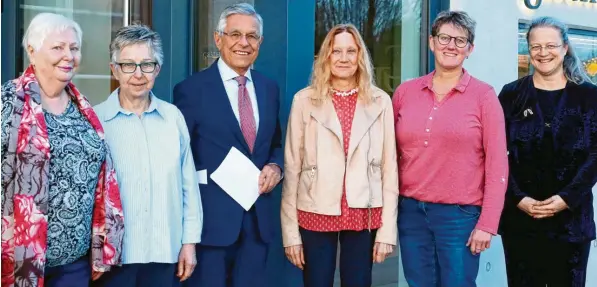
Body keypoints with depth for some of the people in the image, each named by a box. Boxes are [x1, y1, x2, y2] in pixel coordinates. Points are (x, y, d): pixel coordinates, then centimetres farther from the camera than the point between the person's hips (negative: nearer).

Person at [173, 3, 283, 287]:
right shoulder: (191, 89, -6)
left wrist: (275, 166, -1)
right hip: (210, 218, -5)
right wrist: (210, 176, -16)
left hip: (258, 218, 5)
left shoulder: (269, 88, 10)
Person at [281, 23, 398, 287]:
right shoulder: (304, 100, 0)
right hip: (316, 214, -1)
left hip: (363, 216, 1)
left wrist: (387, 229, -1)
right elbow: (292, 167, 0)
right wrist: (290, 231, -2)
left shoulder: (380, 102, 3)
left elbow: (389, 166, 3)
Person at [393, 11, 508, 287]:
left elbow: (497, 164, -5)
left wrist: (487, 223, -9)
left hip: (460, 214, -3)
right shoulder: (405, 92, 5)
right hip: (410, 211, 3)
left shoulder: (483, 95, -4)